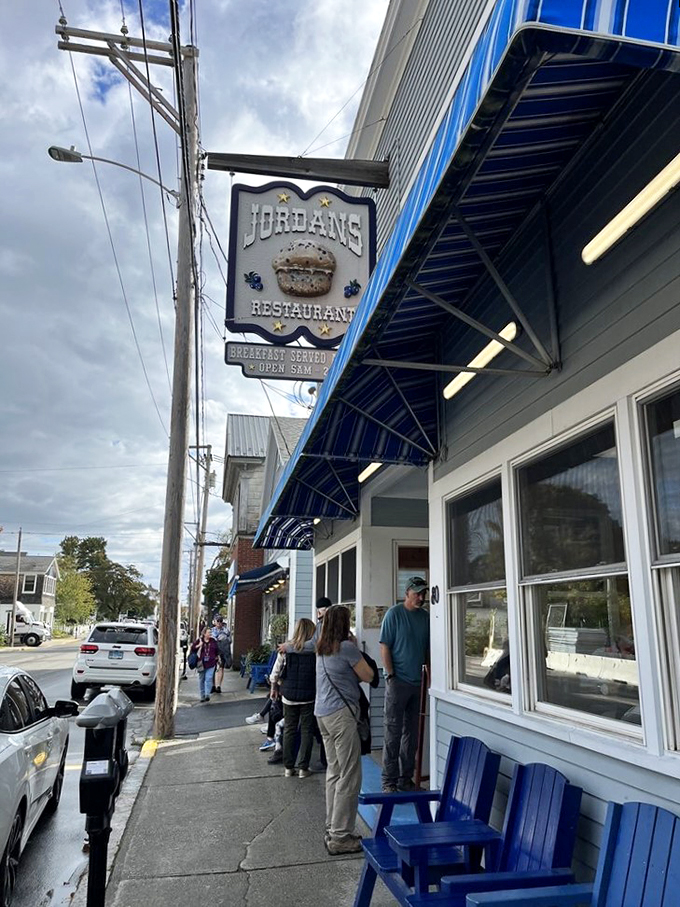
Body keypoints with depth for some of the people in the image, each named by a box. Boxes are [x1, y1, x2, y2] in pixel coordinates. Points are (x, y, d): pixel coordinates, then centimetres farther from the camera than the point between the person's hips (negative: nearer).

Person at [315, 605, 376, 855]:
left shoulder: (321, 649, 9)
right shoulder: (347, 647, -14)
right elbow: (368, 676, -7)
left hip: (322, 712, 9)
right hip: (341, 713, -9)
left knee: (334, 771, 15)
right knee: (349, 776, -1)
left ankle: (332, 830, 22)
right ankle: (340, 838, 3)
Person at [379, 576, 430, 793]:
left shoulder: (425, 617, 7)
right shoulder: (394, 614, -8)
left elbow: (428, 649, 14)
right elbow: (384, 647, -9)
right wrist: (391, 676, -13)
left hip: (418, 683, 6)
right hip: (398, 682, -6)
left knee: (411, 733, 13)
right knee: (393, 732, 0)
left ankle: (406, 778, 24)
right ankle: (389, 781, 9)